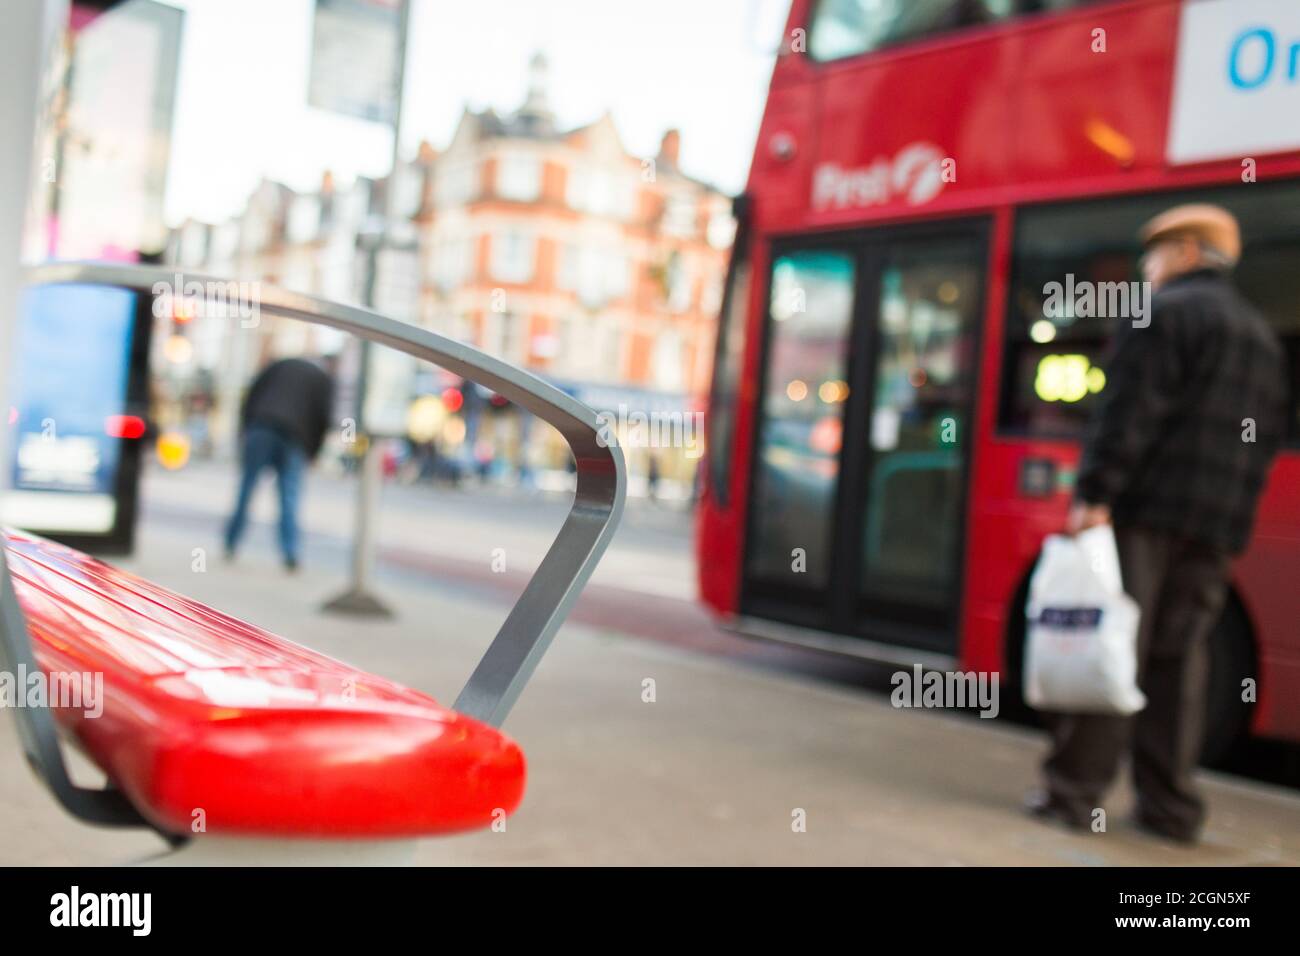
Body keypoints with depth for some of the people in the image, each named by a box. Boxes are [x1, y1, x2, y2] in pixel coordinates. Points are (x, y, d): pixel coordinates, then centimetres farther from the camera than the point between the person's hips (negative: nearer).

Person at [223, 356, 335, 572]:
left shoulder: (280, 366, 24)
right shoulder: (325, 380, 19)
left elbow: (252, 395, 11)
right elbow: (324, 418, 4)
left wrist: (246, 432, 12)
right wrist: (310, 455, 10)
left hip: (262, 427, 1)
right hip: (294, 440, -1)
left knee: (246, 489, 6)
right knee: (289, 499, -1)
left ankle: (230, 546, 6)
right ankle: (290, 555, -12)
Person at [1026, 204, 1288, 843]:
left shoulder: (1165, 313, -4)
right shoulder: (1262, 335, 21)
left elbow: (1130, 413, -15)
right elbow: (1268, 434, 18)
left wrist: (1093, 495, -17)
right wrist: (1232, 505, 18)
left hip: (1146, 509, -7)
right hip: (1217, 524, 7)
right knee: (1179, 656, 9)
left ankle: (1075, 790, -2)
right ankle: (1169, 803, 10)